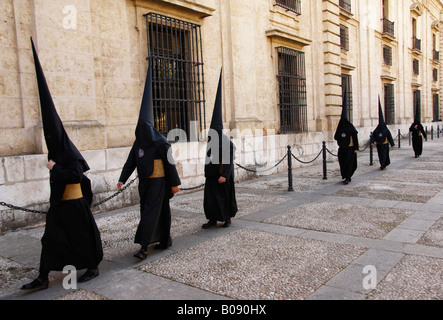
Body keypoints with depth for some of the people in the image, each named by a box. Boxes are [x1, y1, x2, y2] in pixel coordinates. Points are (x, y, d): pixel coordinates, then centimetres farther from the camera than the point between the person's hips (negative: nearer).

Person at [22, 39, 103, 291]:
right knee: (51, 239, 9)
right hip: (59, 204, 9)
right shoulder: (57, 152, 9)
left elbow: (76, 176, -26)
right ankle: (43, 279, 15)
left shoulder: (70, 153, -17)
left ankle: (93, 268, 23)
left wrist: (55, 169, -20)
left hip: (74, 204, -9)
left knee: (83, 235, 6)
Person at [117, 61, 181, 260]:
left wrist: (174, 183, -10)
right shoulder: (138, 143, 7)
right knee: (160, 210, 15)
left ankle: (144, 247, -7)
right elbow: (130, 162, 7)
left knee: (150, 212, -8)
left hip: (158, 182, -6)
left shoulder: (161, 143, -12)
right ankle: (165, 240, 29)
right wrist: (122, 179, -2)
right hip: (144, 182, 7)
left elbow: (170, 163, -11)